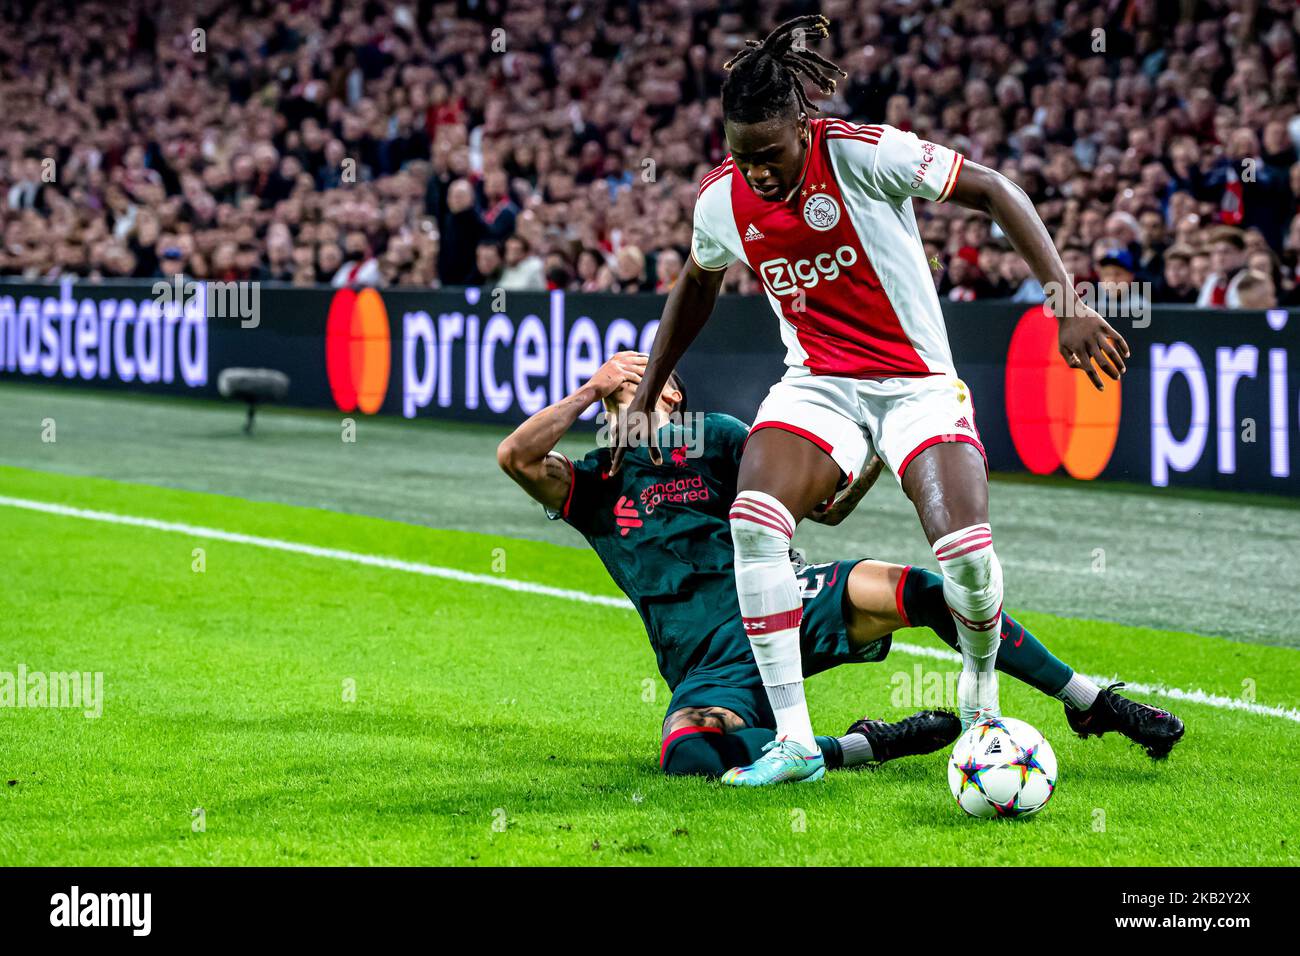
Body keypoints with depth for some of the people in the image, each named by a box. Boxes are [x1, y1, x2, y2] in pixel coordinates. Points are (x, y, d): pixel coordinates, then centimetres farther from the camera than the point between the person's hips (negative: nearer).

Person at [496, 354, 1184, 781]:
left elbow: (825, 507, 11)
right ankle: (862, 747, -21)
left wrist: (876, 454, -7)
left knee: (917, 590, -27)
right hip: (709, 665, -1)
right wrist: (589, 391, 0)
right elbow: (515, 455, -5)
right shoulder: (597, 482, 14)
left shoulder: (717, 438, 15)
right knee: (689, 757, -37)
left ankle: (1091, 704, -15)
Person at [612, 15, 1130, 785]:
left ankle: (981, 691, 13)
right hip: (817, 387, 3)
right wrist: (644, 399, 23)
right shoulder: (722, 200, -4)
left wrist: (1068, 302, -20)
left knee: (967, 554, -23)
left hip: (918, 383, -3)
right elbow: (696, 287, 18)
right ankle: (794, 741, -19)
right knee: (753, 520, -26)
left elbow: (995, 192, -13)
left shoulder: (862, 155, -18)